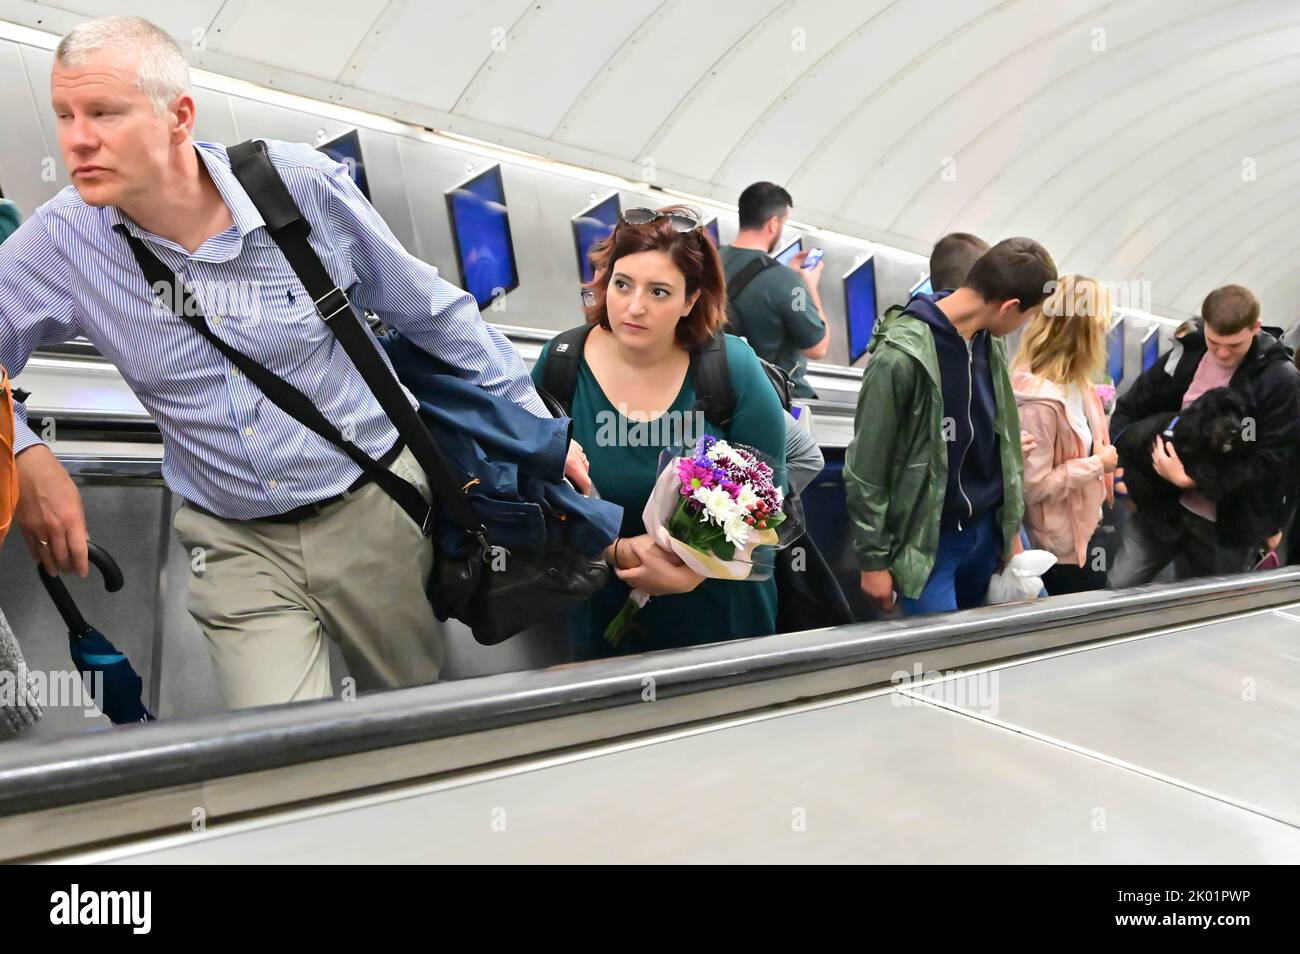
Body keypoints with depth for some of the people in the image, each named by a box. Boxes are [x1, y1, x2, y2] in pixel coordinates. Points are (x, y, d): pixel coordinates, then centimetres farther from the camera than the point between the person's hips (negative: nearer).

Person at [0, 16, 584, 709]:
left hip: (372, 506, 0)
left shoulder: (306, 184, -15)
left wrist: (536, 424, 1)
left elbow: (429, 310, -3)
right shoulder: (57, 243, -10)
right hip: (233, 544, 1)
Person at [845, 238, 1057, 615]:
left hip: (989, 527, 7)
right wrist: (874, 561, -10)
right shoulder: (901, 356, -23)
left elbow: (1003, 438, 11)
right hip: (928, 541, -7)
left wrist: (1012, 528, 13)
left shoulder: (991, 342, 1)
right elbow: (866, 469, -16)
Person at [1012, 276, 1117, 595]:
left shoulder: (1073, 380, -1)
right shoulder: (1039, 402, -30)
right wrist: (1097, 464, -20)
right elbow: (1033, 486, -28)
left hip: (1089, 528, 9)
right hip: (1063, 545, -9)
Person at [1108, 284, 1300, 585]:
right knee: (1120, 585, -2)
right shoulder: (1185, 354, -2)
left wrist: (1189, 479, -24)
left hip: (1231, 523, -2)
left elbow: (1271, 461, -15)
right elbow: (1129, 408, 4)